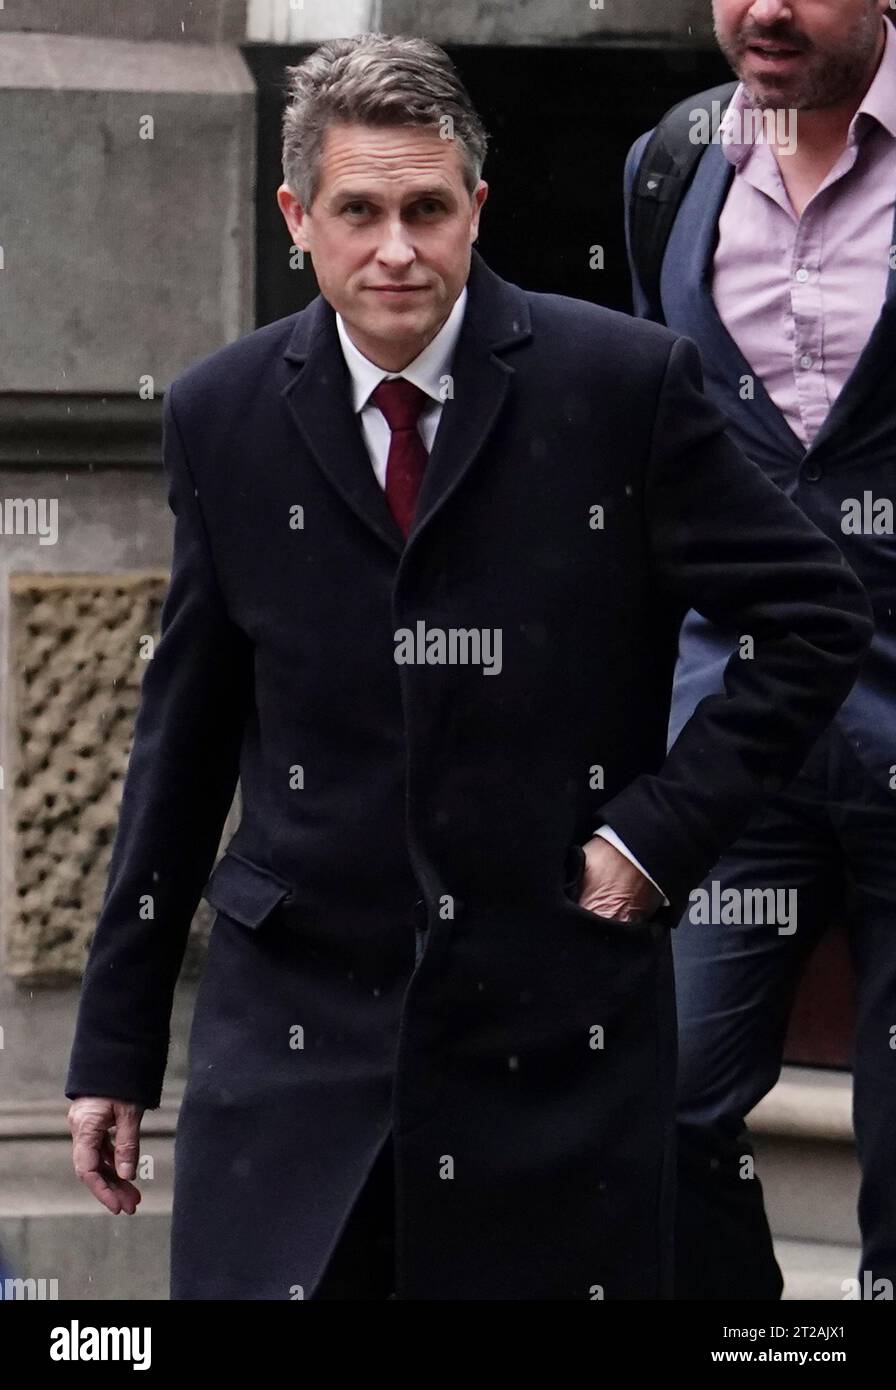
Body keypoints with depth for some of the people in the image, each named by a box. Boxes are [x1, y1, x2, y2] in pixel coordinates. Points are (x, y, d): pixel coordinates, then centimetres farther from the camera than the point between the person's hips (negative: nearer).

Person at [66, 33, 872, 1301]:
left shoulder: (624, 383, -4)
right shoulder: (225, 417, 4)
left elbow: (817, 613, 4)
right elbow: (182, 739, 10)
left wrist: (665, 828, -6)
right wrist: (115, 1043, 11)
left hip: (557, 1034, -1)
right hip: (295, 1026, 2)